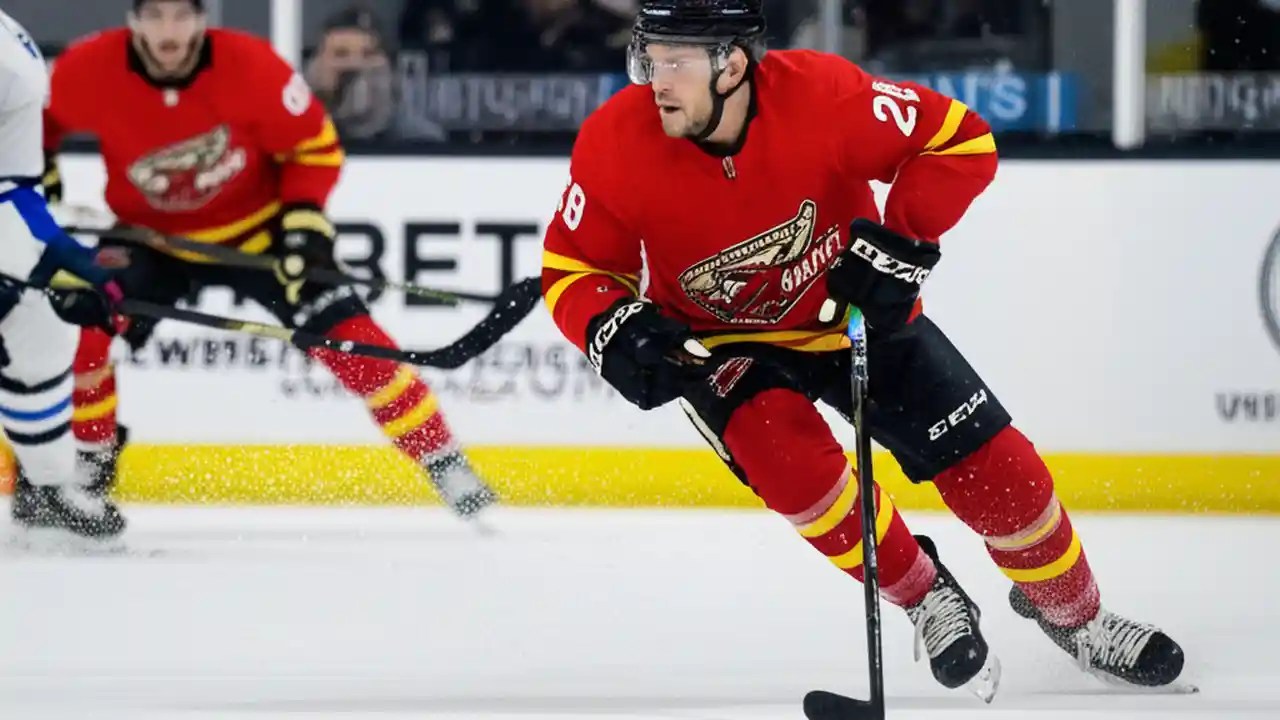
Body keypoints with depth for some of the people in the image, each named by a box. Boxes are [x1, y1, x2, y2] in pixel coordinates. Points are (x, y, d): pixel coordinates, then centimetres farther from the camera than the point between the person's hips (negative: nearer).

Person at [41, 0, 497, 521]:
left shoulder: (251, 66, -26)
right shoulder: (90, 71, -22)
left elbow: (314, 145, -12)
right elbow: (37, 119, 1)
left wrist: (304, 219, -20)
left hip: (259, 230, -1)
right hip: (153, 241, 1)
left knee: (347, 336, -11)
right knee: (88, 329, -20)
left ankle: (447, 467, -2)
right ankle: (87, 473, 2)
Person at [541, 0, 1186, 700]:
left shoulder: (820, 94, -29)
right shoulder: (616, 145, -24)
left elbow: (960, 141, -20)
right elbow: (571, 266, -11)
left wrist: (898, 243, -29)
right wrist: (616, 331, -30)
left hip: (853, 310, 0)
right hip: (721, 344, 0)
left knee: (991, 462, -4)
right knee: (787, 453, -29)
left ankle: (1069, 612, 24)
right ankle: (926, 597, -4)